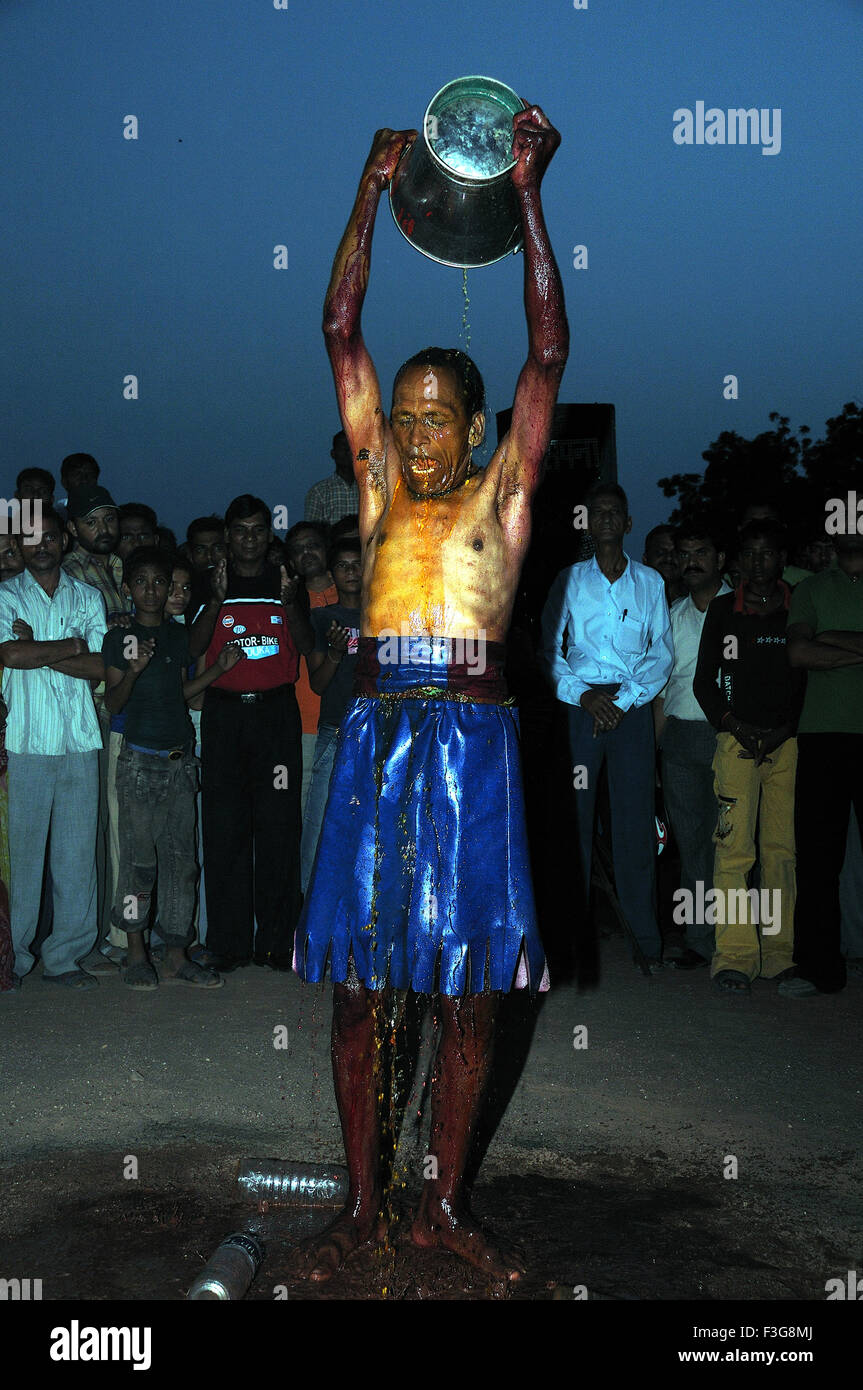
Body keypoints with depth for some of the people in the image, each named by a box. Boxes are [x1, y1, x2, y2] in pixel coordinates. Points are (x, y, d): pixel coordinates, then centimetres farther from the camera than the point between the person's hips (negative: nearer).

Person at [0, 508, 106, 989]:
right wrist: (72, 646, -4)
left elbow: (100, 667, 1)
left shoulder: (88, 597, 13)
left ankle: (65, 954, 11)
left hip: (80, 741, 2)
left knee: (78, 851, 2)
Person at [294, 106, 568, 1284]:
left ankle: (446, 1203, 18)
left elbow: (549, 349, 0)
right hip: (375, 736, 2)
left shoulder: (501, 497, 6)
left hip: (470, 743, -2)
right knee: (359, 984, 4)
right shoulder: (380, 487, 12)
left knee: (469, 986, 3)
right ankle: (363, 1203, 17)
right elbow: (341, 330, 10)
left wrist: (528, 192, -2)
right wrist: (374, 190, 7)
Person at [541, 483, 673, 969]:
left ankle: (645, 942, 0)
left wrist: (624, 697, -8)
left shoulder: (650, 581, 13)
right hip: (579, 705, 0)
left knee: (636, 822, -3)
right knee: (573, 818, -4)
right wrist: (583, 694, -9)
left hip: (632, 706, 0)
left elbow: (663, 652, 6)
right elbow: (548, 648, 6)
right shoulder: (569, 580, 11)